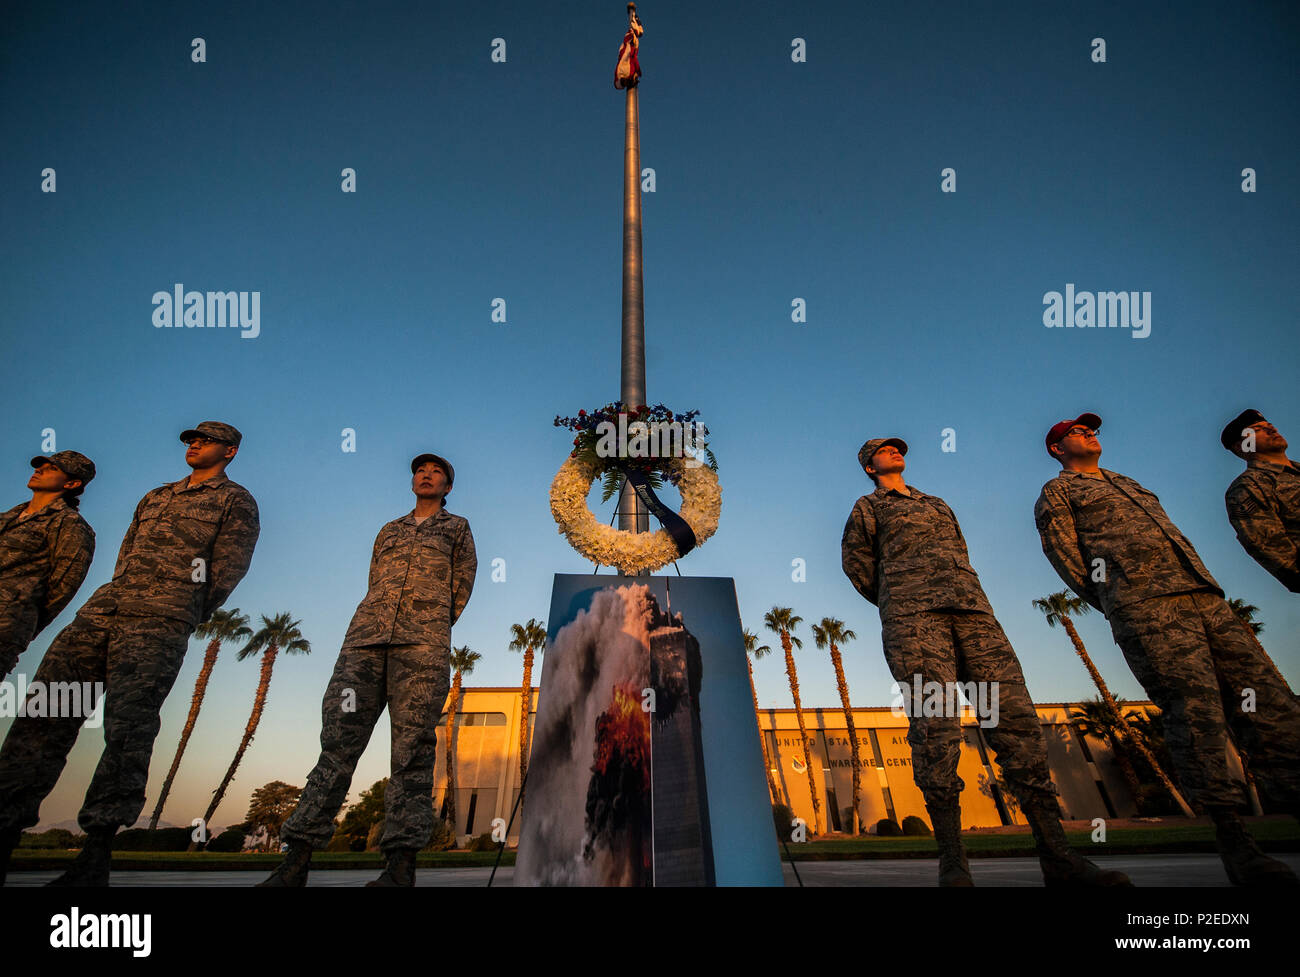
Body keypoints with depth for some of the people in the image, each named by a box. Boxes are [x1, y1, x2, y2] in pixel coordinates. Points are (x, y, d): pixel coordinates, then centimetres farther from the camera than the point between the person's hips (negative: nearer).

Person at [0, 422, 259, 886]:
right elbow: (125, 557, 26)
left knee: (127, 728, -12)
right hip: (100, 611, 7)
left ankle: (96, 856, -7)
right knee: (45, 713, -2)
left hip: (160, 623, -7)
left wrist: (177, 616, 1)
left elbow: (229, 568, -1)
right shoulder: (156, 497, 28)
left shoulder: (235, 501, 7)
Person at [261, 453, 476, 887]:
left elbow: (462, 585, 13)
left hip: (423, 643, -3)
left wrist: (429, 630, 7)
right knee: (338, 739, -5)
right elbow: (374, 586, 23)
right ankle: (297, 857, -3)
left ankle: (401, 862, -10)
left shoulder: (457, 527, 20)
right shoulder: (388, 531, 29)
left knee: (413, 745, -9)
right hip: (366, 637, 4)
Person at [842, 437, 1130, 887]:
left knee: (1016, 715, -9)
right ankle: (952, 862, -13)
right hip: (910, 613, -5)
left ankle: (1056, 855, -7)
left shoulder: (938, 504, 33)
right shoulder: (867, 507, 19)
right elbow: (856, 560, 12)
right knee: (935, 726, -16)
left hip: (971, 608, 5)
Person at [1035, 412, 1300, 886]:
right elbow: (1063, 553, -1)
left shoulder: (1128, 483, 34)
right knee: (1196, 712, -13)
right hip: (1143, 607, -8)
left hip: (1203, 595, 8)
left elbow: (1167, 534, 29)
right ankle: (1233, 843, -7)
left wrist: (1204, 589, 13)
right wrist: (1119, 606, -4)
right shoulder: (1057, 492, 10)